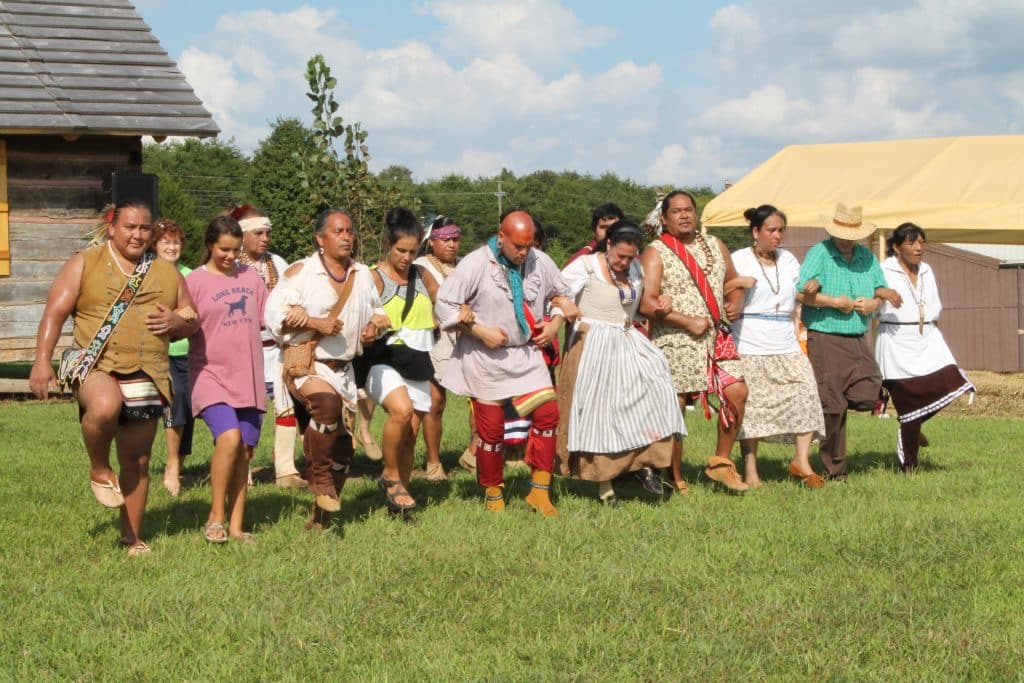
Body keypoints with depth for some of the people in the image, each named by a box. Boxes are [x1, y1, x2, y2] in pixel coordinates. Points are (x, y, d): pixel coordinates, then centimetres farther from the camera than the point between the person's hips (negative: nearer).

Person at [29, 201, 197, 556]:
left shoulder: (167, 273, 14)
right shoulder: (84, 264, 3)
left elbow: (192, 321, 19)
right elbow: (55, 313, -2)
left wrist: (178, 323, -6)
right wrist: (42, 361, -14)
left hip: (146, 377, 4)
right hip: (95, 364, -4)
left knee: (137, 461, 6)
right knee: (106, 406, -37)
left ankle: (131, 536, 20)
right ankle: (99, 469, -9)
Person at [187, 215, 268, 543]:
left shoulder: (250, 276, 11)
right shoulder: (195, 281, -2)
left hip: (248, 377, 5)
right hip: (211, 376, -5)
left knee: (244, 451, 5)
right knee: (229, 437, -23)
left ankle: (236, 526, 13)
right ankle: (215, 518, -9)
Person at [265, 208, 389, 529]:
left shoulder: (363, 274, 12)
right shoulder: (301, 272, -7)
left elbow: (378, 313, 25)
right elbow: (274, 312, -13)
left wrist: (375, 326, 3)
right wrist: (314, 323, -22)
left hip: (343, 368, 7)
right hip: (306, 364, -7)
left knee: (342, 445, 7)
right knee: (327, 402, -38)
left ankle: (321, 517, 23)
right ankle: (319, 478, -19)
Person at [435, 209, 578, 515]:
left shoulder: (540, 262, 0)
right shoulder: (476, 264, -15)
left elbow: (561, 294, 19)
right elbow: (444, 305, -13)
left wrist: (555, 324, 2)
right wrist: (480, 331, -18)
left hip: (527, 353, 4)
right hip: (486, 358, -4)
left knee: (547, 413, -6)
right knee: (491, 427, 1)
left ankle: (539, 491, 4)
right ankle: (493, 495, 19)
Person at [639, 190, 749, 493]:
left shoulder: (715, 246, 15)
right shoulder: (655, 253, -4)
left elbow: (733, 281, 26)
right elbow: (647, 303, -13)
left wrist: (734, 303, 2)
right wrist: (689, 321, -17)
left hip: (715, 338, 5)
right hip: (674, 342, -5)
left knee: (737, 392, -6)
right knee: (674, 408, -4)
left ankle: (721, 462, 11)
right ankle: (675, 480, 8)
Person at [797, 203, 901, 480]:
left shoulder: (867, 257, 13)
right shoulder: (819, 254, -5)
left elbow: (880, 288, 20)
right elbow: (799, 293, -15)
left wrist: (874, 302, -3)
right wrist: (835, 302, -14)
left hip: (858, 340, 6)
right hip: (826, 340, -6)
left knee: (868, 396, -6)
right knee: (832, 408, -4)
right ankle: (834, 469, 6)